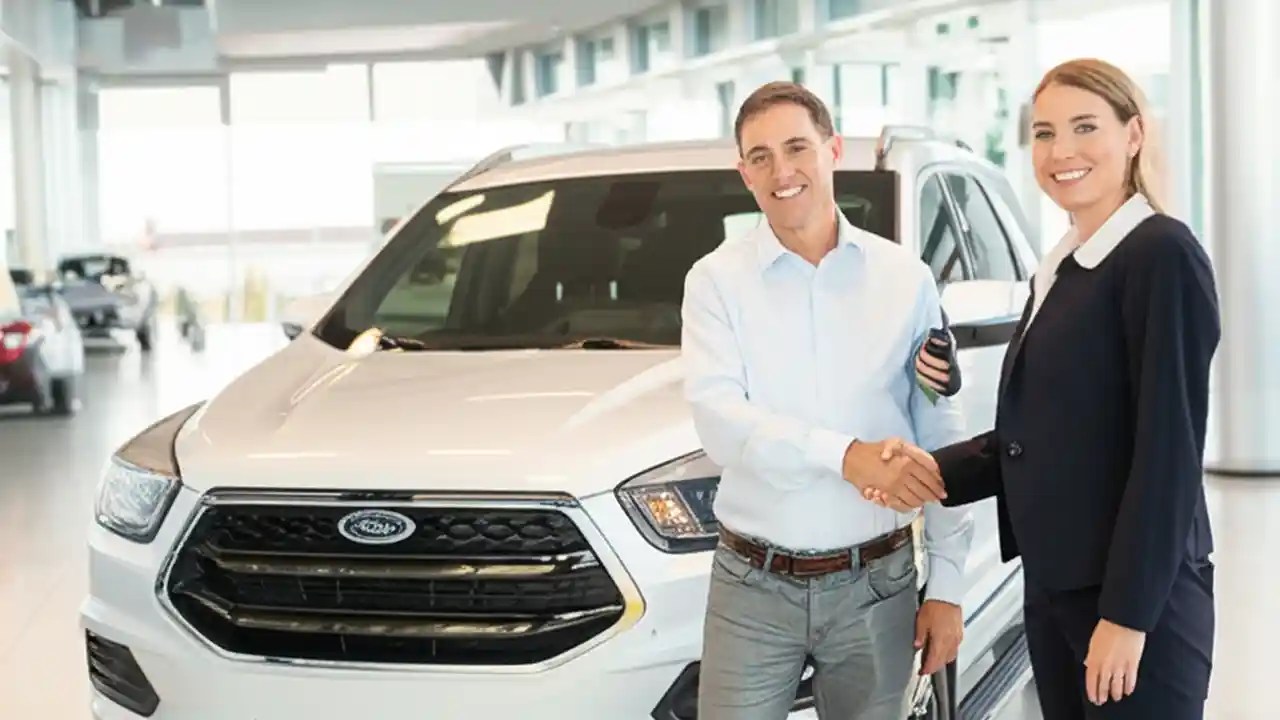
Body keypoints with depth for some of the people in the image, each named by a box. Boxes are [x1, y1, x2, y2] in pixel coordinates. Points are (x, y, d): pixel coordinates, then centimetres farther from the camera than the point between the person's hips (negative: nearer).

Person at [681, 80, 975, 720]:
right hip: (752, 588, -1)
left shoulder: (906, 278, 3)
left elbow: (940, 438, 4)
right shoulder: (716, 279, -1)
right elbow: (719, 421, -14)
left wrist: (947, 583, 0)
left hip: (877, 584, 1)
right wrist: (847, 456, -27)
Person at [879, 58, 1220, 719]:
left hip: (1137, 595, -8)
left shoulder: (1161, 254, -13)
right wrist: (933, 470, 0)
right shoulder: (1056, 270, 13)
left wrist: (1129, 612, -20)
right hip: (1051, 587, 8)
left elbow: (1169, 448, -17)